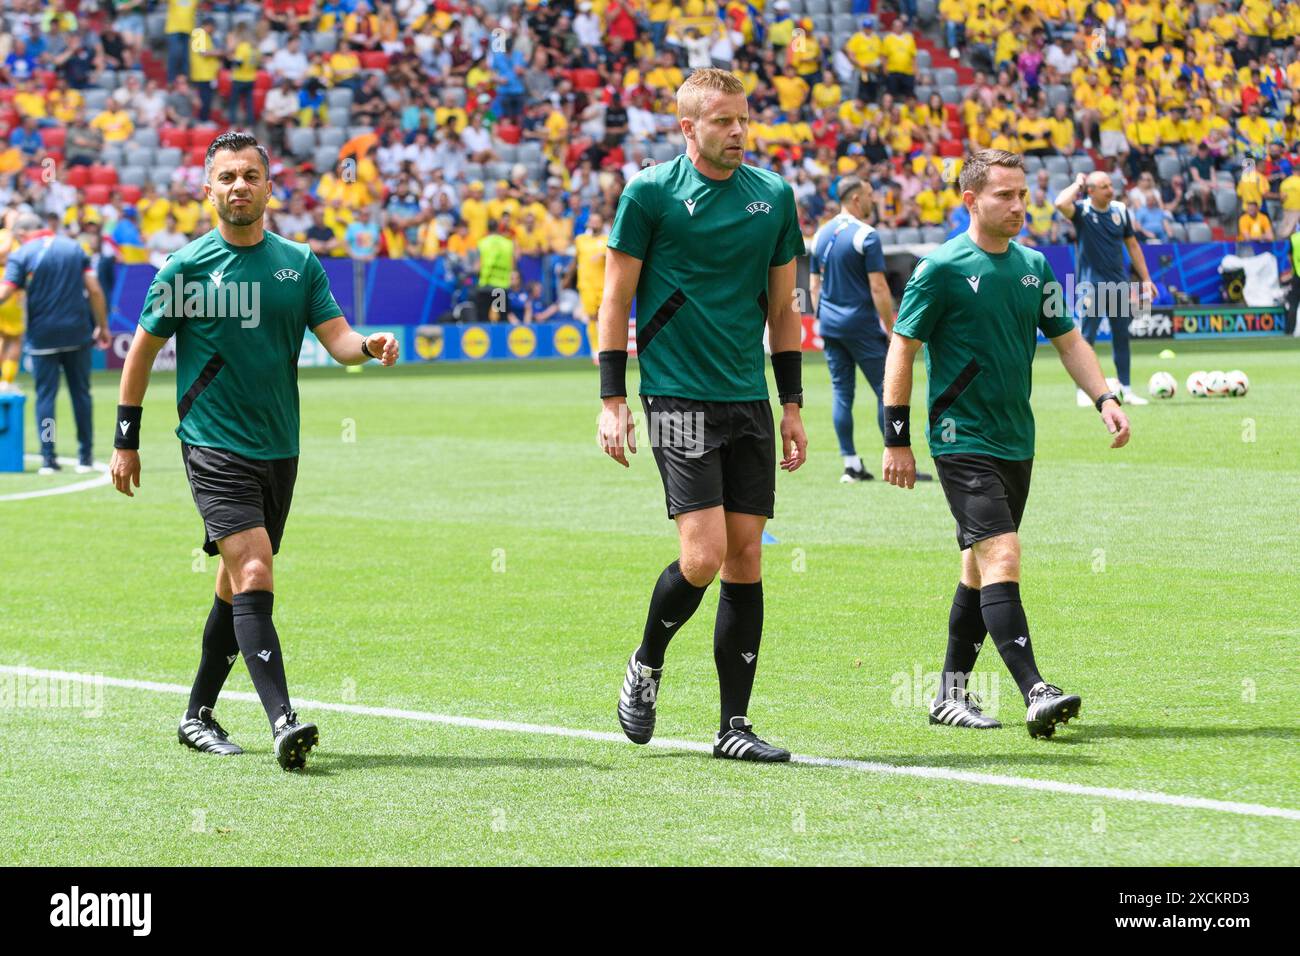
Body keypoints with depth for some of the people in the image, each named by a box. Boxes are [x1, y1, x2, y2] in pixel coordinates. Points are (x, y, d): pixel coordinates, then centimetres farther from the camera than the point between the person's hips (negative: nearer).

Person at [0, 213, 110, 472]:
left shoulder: (21, 255, -4)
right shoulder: (74, 248, 6)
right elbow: (95, 290, 3)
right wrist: (102, 327, 11)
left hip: (42, 336, -2)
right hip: (78, 334, 2)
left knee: (45, 395, 4)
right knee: (81, 393, 10)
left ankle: (48, 458, -1)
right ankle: (86, 457, 12)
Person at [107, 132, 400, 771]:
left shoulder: (299, 264, 8)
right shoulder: (186, 267, -2)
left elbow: (337, 338, 1)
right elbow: (143, 351, 6)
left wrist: (369, 347, -22)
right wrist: (126, 439, 5)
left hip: (279, 449, 5)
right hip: (214, 448, -5)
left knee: (239, 587, 13)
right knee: (253, 574, -20)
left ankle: (198, 714, 27)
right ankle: (282, 721, -28)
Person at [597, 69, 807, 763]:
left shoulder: (774, 196, 9)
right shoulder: (650, 193, -4)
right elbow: (615, 300, -1)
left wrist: (792, 405, 14)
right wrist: (612, 401, -7)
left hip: (749, 401, 5)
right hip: (679, 396, -5)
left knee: (745, 558, 3)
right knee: (703, 556, -14)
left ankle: (734, 725, 9)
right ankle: (646, 666, 14)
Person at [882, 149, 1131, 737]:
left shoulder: (1033, 265, 9)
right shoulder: (941, 268, -9)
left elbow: (1067, 340, 15)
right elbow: (902, 350, -6)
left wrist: (1105, 399, 0)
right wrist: (897, 439, -7)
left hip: (1016, 442, 7)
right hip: (962, 441, -7)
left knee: (981, 568, 12)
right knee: (1002, 558, -17)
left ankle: (951, 695, 22)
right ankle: (1035, 694, -25)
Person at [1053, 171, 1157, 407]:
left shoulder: (1120, 210, 5)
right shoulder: (1082, 211, -7)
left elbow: (1132, 246, 13)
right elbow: (1061, 203, -30)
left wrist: (1146, 279, 11)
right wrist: (1078, 184, -13)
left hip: (1119, 284, 5)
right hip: (1091, 285, -5)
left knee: (1121, 337, 9)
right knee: (1087, 337, -4)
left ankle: (1126, 389, 15)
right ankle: (1084, 391, 1)